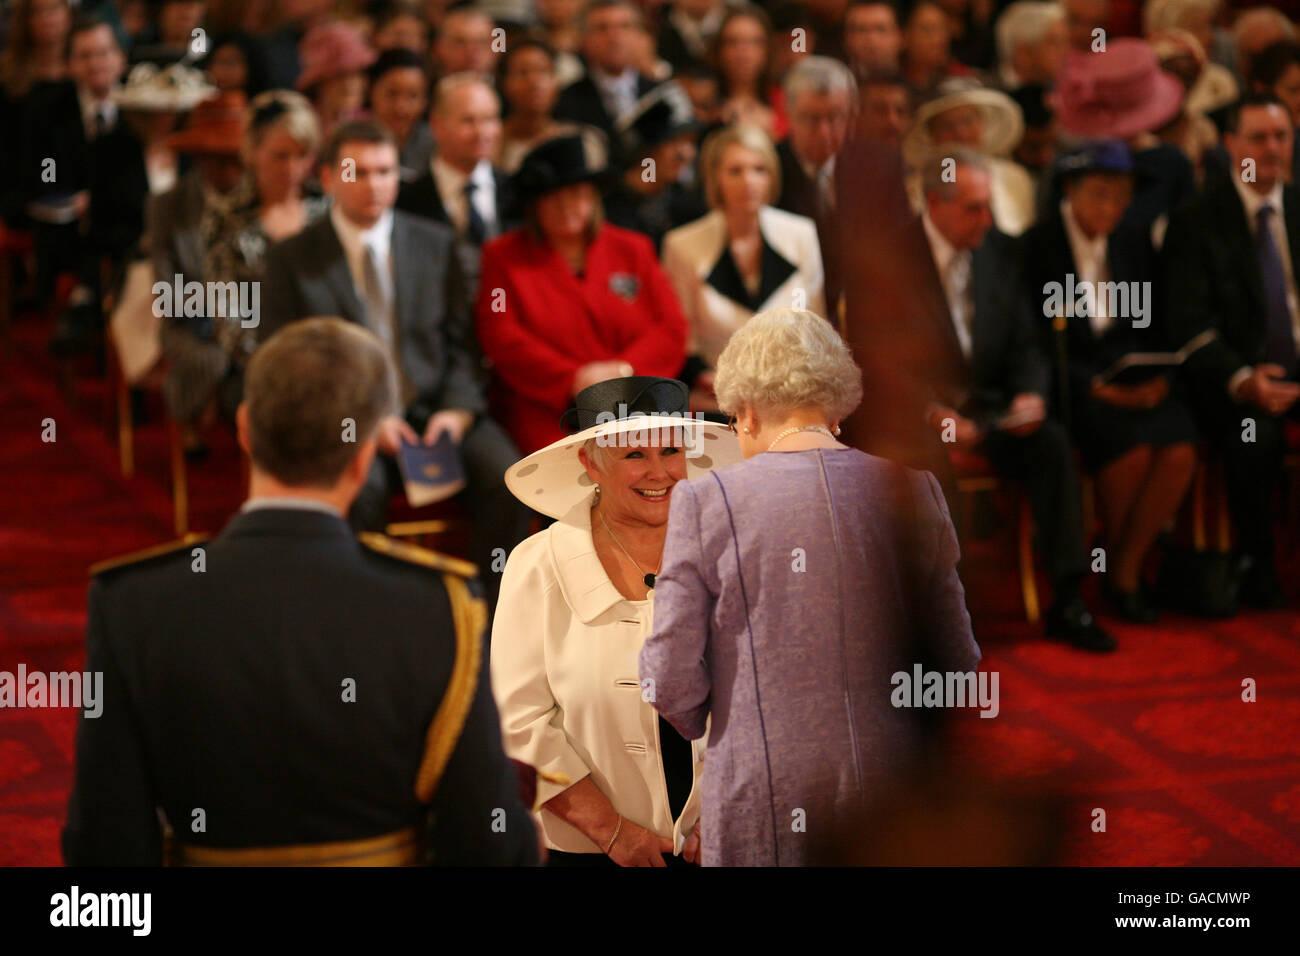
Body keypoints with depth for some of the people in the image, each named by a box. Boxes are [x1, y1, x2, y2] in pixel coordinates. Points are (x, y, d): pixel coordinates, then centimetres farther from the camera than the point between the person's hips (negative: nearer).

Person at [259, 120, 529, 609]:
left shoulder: (435, 244, 13)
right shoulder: (290, 260, 4)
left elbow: (460, 342, 11)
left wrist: (459, 408, -10)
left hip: (433, 409, 2)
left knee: (506, 476, -25)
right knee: (360, 489, -36)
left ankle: (492, 614, -12)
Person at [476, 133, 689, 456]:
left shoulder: (632, 250, 19)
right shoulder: (503, 257, 12)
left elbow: (672, 330, 12)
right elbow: (503, 340, 0)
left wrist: (625, 370, -8)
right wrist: (574, 380, -12)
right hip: (549, 415, -3)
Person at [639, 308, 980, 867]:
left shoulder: (703, 500, -4)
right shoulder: (911, 490, 3)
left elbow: (670, 682, -4)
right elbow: (958, 662, 7)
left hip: (766, 799, -3)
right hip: (893, 789, 3)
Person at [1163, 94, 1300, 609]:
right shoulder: (1196, 220, 1)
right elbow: (1190, 323, -7)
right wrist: (1242, 380, -24)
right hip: (1234, 379, -3)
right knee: (1255, 435, -34)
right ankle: (1258, 571, -15)